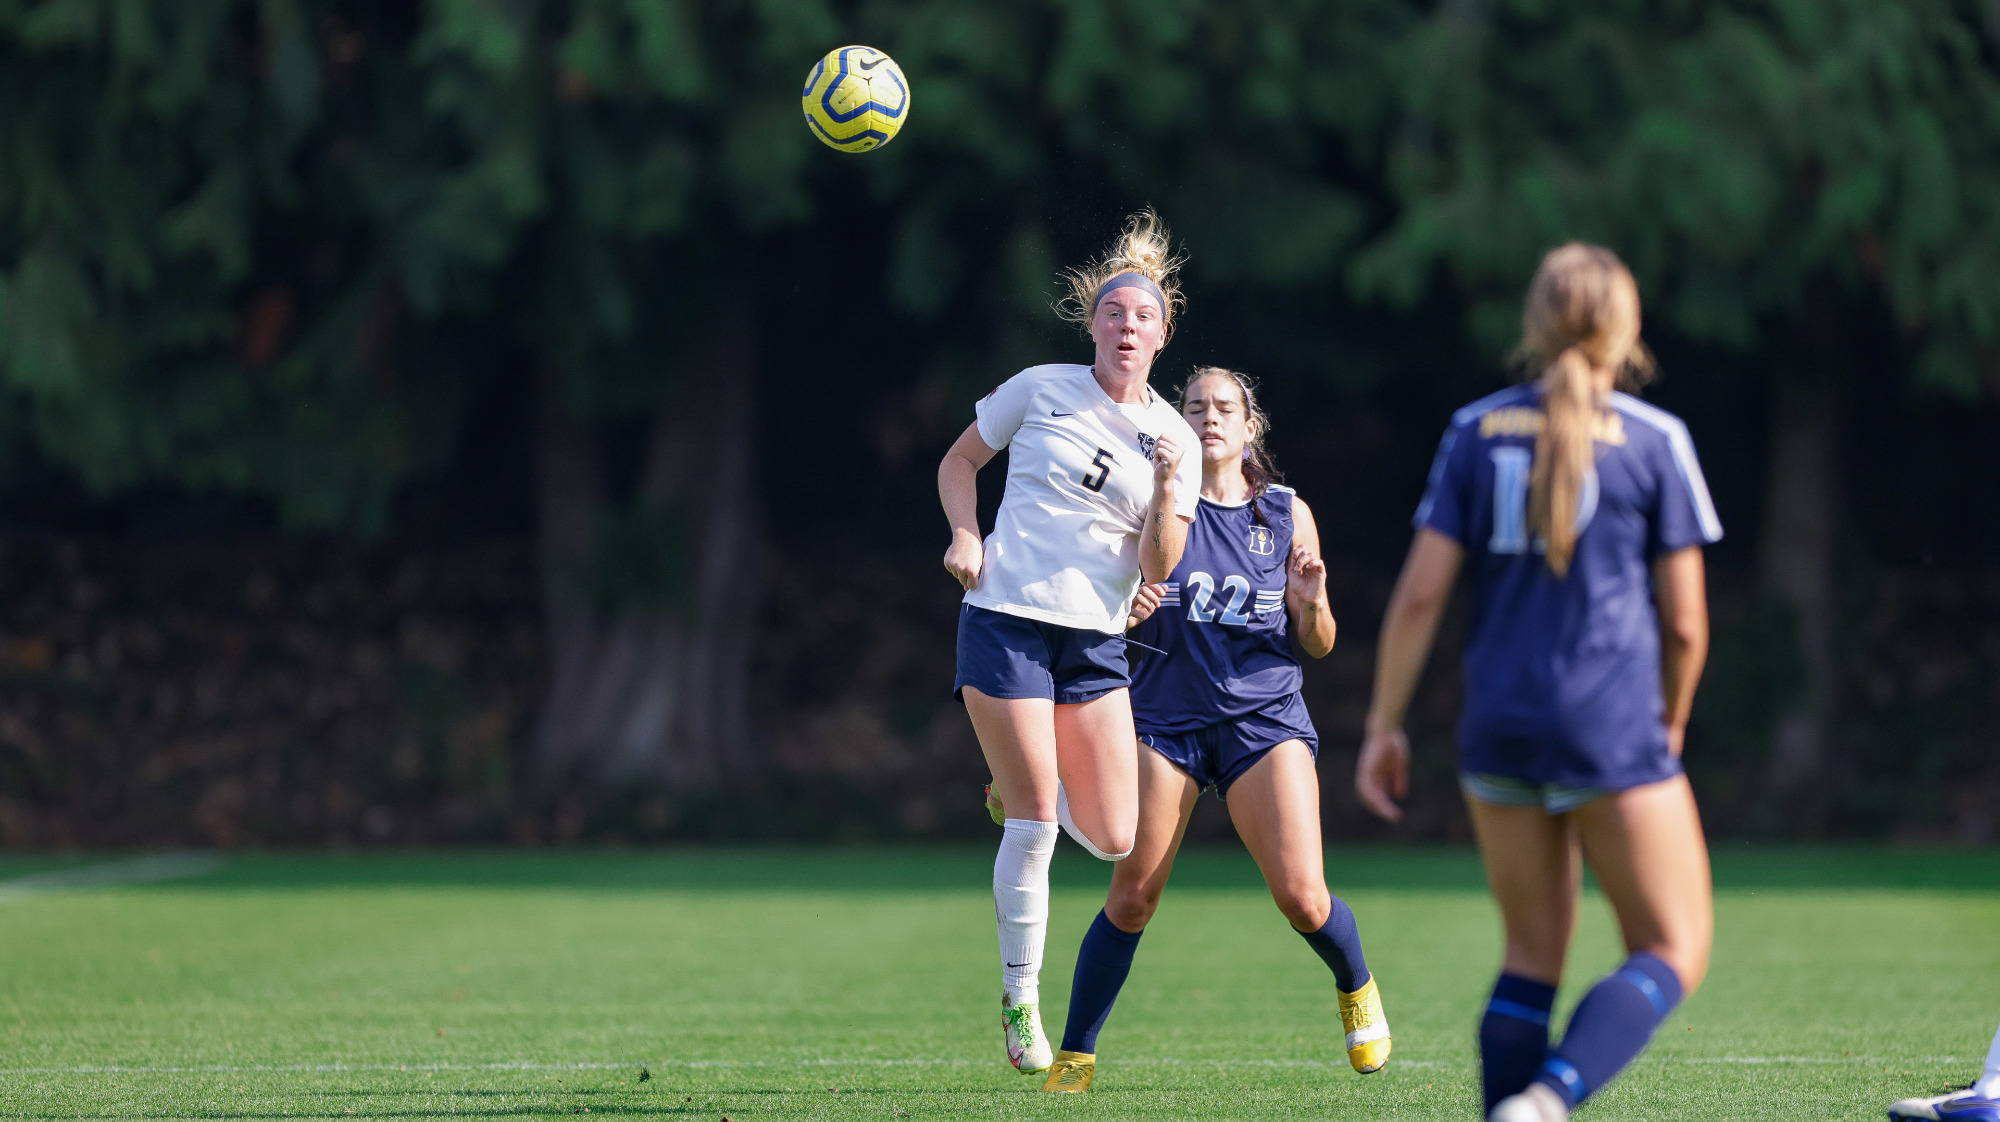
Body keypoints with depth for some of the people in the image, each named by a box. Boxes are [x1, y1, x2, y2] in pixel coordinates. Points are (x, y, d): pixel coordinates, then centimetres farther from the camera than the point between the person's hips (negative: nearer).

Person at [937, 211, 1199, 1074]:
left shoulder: (1174, 439, 4)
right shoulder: (1041, 389, 1)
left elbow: (1158, 569, -1)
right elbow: (960, 461, 14)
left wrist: (1166, 487, -17)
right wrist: (965, 536, -3)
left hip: (1096, 640, 3)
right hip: (1005, 621, -3)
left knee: (1114, 839, 0)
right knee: (1033, 827, -10)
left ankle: (1025, 787, 33)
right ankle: (1020, 999, 5)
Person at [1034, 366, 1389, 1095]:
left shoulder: (1287, 514, 6)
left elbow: (1318, 644, 8)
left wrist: (1311, 602, -13)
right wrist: (1127, 609, -13)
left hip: (1264, 714, 0)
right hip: (1167, 713, 0)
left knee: (1303, 898, -11)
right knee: (1132, 895, -9)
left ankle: (1357, 988, 21)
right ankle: (1075, 1054, 4)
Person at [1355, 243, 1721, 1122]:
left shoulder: (1476, 432, 6)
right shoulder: (1655, 441, -2)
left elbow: (1420, 592, 1)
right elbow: (1684, 622, -1)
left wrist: (1384, 725, 8)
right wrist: (1669, 722, 17)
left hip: (1498, 726, 4)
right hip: (1614, 733, -4)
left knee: (1533, 955, 16)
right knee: (1672, 951, 2)